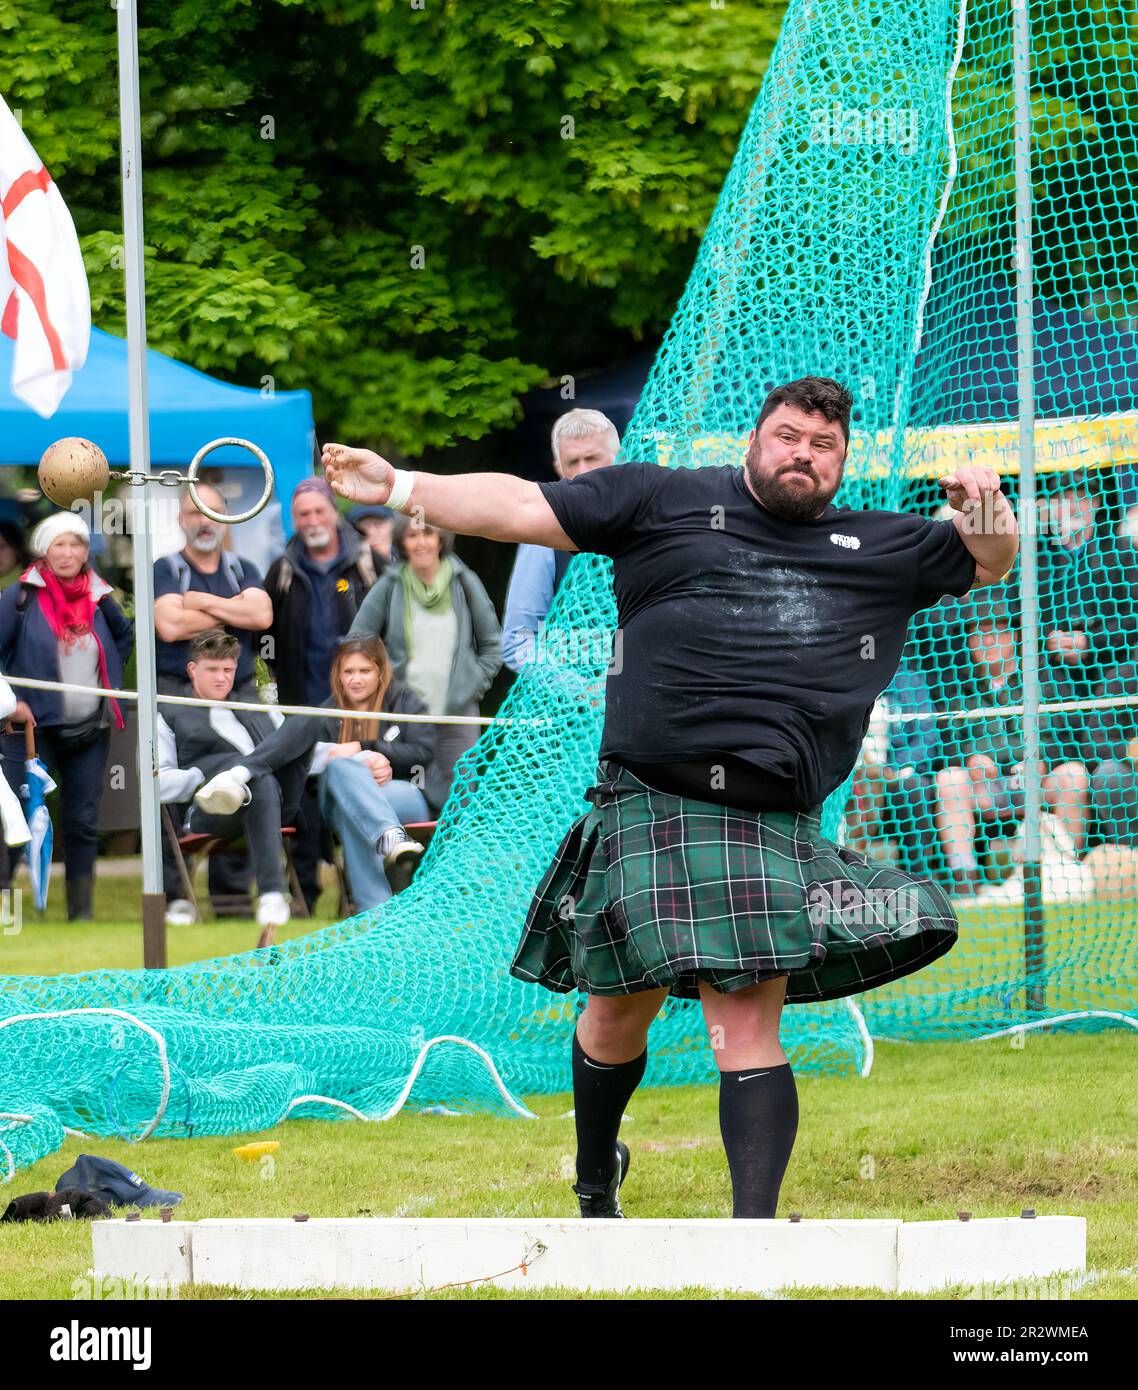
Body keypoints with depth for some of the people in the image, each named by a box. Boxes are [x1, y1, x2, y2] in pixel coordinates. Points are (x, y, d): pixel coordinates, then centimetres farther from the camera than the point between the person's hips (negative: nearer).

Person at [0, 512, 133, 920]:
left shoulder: (98, 597, 6)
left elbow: (124, 634, 26)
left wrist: (112, 681, 16)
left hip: (91, 730, 4)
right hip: (36, 729, -4)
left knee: (83, 823, 7)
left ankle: (82, 913, 13)